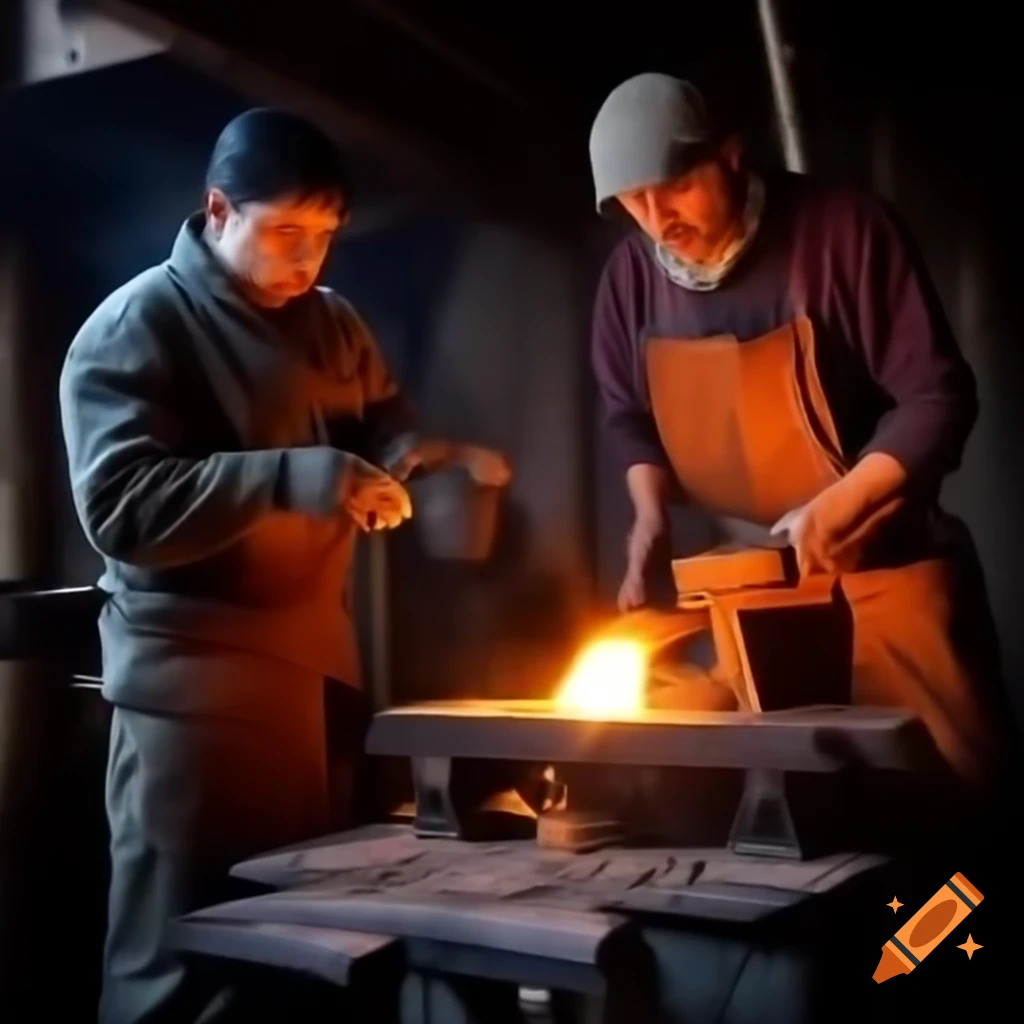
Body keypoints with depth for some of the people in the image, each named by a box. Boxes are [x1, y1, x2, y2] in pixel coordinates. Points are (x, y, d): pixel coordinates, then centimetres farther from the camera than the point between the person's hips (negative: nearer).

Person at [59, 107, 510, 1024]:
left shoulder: (332, 324, 12)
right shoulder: (134, 328, -7)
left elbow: (384, 430, 21)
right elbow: (119, 506, -18)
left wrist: (432, 459, -3)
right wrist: (293, 476, -29)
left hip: (314, 667, 6)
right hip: (193, 687, -6)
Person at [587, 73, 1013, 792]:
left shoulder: (845, 231, -15)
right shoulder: (631, 275, -1)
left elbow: (939, 398, -14)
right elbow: (630, 418, 14)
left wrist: (834, 508, -23)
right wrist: (651, 514, -3)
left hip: (880, 573, -4)